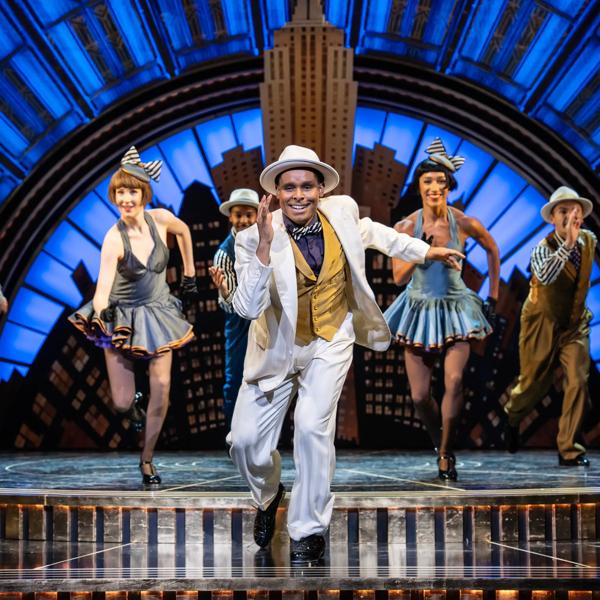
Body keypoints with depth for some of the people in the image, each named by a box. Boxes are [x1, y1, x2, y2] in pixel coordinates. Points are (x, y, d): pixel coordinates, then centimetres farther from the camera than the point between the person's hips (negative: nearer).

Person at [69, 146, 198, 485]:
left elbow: (184, 231, 11)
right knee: (121, 404, -4)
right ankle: (132, 405, 37)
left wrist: (190, 275, 13)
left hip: (158, 313, 3)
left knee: (162, 386, -10)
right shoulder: (114, 239, -24)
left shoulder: (160, 219, -13)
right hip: (123, 317, -3)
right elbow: (103, 285, -35)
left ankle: (147, 459, 10)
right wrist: (100, 314, -54)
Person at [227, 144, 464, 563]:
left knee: (312, 427, -19)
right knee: (246, 439, -2)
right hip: (278, 347, 0)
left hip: (330, 343, 1)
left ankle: (309, 533, 0)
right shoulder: (255, 238, -21)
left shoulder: (342, 211, -11)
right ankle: (269, 494, 35)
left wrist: (425, 250, 19)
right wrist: (265, 247, -41)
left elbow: (368, 231, 14)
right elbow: (248, 307, -31)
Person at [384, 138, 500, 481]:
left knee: (454, 381, -22)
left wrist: (494, 295, 12)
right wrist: (423, 247, -21)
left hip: (455, 309, -1)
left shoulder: (466, 224, -8)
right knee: (420, 396, -1)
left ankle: (446, 453, -4)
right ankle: (441, 444, 28)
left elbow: (492, 250, 11)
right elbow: (399, 276, -10)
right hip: (419, 310, 1)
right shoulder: (406, 227, -8)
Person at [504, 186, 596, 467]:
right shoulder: (543, 248, -21)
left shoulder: (590, 240, -4)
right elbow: (544, 277, -44)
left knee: (578, 382, -11)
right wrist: (568, 244, -49)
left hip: (575, 323, 4)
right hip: (543, 324, -3)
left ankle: (569, 450, -4)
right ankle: (513, 417, 42)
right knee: (534, 383, 8)